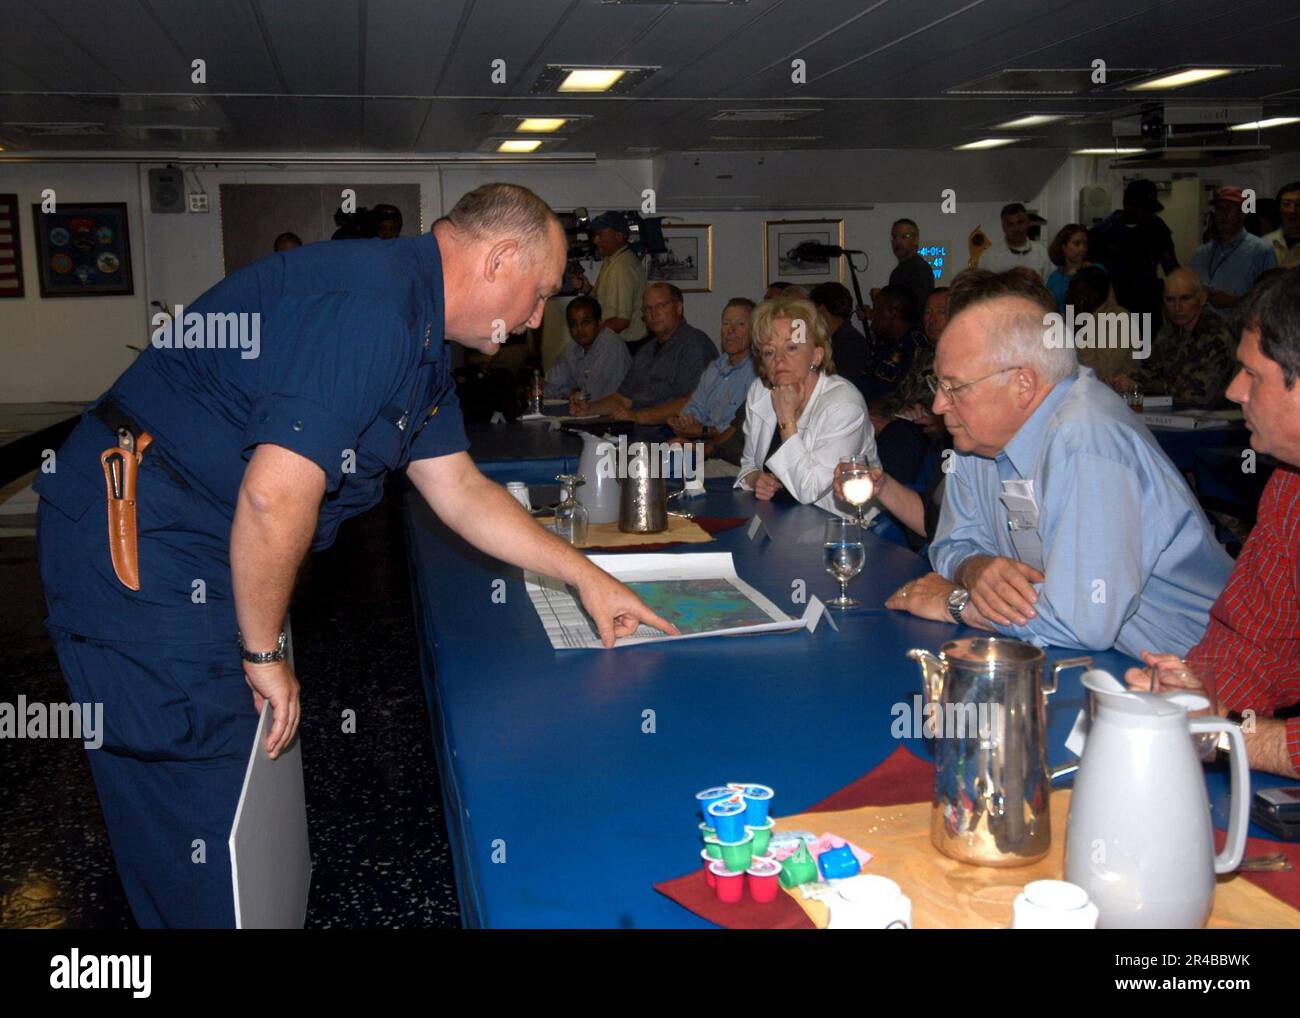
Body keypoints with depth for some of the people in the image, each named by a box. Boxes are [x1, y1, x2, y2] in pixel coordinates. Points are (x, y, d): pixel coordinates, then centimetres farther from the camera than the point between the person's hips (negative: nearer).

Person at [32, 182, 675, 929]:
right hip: (137, 550, -10)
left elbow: (461, 491, 18)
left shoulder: (418, 338, 12)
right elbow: (275, 495, -28)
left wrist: (586, 575, 15)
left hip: (195, 550, 10)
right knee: (203, 816, -1)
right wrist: (264, 653, -15)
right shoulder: (370, 307, -23)